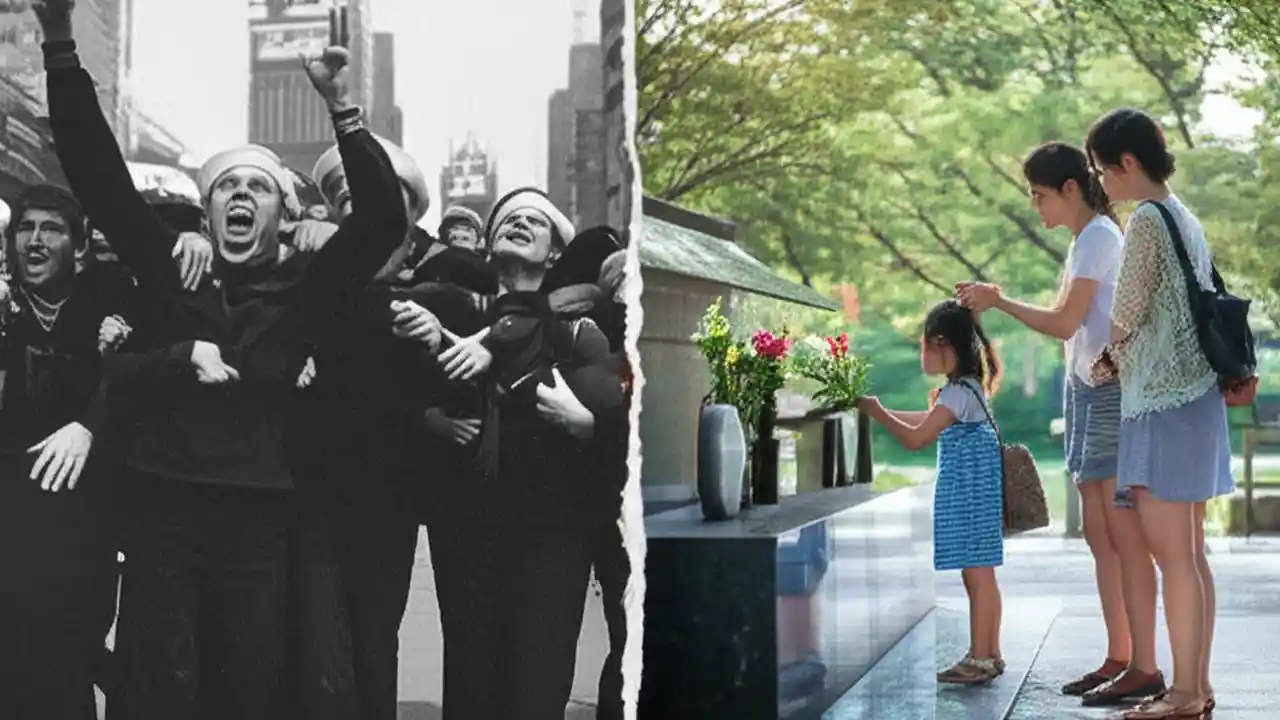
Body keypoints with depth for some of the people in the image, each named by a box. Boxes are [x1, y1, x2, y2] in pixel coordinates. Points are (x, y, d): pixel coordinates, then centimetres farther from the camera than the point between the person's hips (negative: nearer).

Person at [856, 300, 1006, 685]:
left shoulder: (957, 392, -17)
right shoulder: (967, 386, 14)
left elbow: (916, 438, -19)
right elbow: (929, 420, 28)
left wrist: (875, 412, -8)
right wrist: (883, 411, 23)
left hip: (968, 490, -10)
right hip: (972, 490, 10)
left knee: (977, 575, -6)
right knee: (980, 575, 13)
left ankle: (980, 659, -2)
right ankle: (989, 654, 18)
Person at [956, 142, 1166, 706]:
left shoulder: (1098, 236, -10)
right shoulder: (1088, 239, 19)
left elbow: (1064, 324, -15)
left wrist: (1000, 301, -7)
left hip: (1112, 391, -10)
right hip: (1089, 390, 10)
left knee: (1125, 535, -10)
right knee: (1100, 534, 9)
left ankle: (1145, 667, -8)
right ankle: (1119, 658, 13)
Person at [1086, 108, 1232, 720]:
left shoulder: (1146, 219, -12)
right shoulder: (1183, 218, 15)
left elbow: (1126, 314, -12)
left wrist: (1109, 354, 8)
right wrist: (1121, 355, 12)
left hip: (1163, 402, -10)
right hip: (1193, 394, 10)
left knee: (1171, 554, -6)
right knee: (1190, 553, 11)